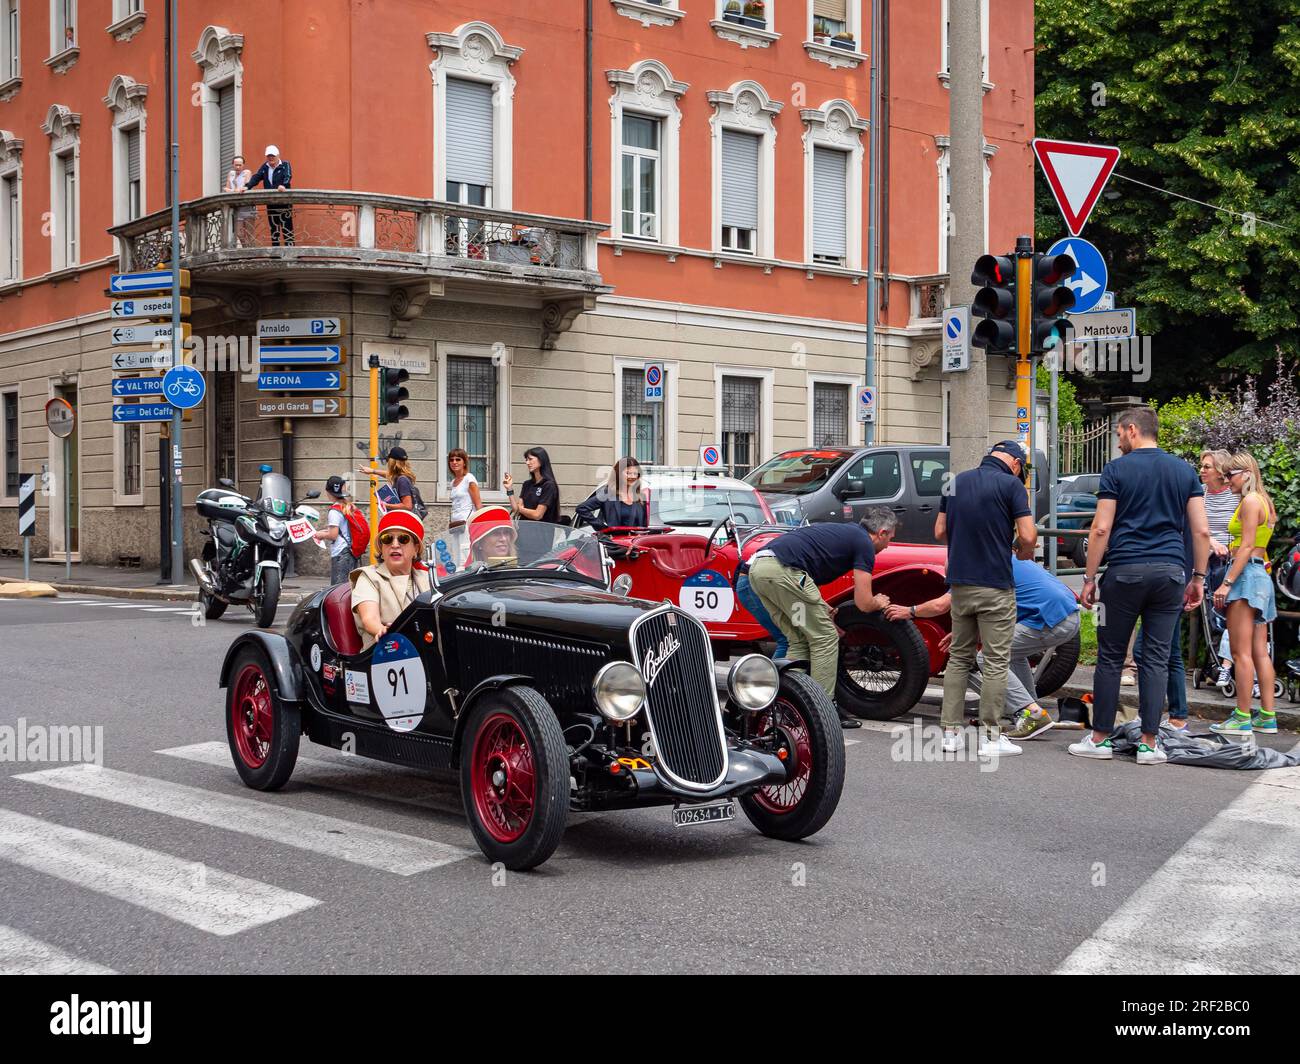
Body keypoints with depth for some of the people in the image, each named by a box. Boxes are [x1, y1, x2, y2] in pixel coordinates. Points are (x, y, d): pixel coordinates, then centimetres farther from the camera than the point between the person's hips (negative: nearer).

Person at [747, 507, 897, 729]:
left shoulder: (843, 531, 31)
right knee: (825, 639, 3)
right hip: (783, 569, -9)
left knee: (799, 641, 18)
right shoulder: (864, 544, 7)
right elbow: (863, 603, 3)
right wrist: (878, 602, 26)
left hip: (758, 568, 9)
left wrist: (822, 609, 27)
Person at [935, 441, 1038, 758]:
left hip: (959, 583, 6)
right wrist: (1024, 552, 7)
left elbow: (940, 532, 11)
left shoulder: (957, 482, 9)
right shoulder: (1011, 484, -8)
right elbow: (1027, 536, -14)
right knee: (996, 661, 1)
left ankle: (951, 732, 12)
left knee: (958, 657, 14)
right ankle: (990, 737, 2)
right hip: (995, 585, -5)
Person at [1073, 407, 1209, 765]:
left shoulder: (1116, 469, -1)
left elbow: (1101, 529, -6)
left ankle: (1100, 739, 10)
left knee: (1110, 658, 5)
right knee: (1157, 658, 5)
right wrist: (1198, 578, 12)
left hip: (1126, 572, -3)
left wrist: (1089, 578, -1)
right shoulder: (1184, 471, 10)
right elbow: (1201, 531, 5)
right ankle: (1149, 743, 5)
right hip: (1171, 571, 3)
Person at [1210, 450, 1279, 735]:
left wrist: (1227, 583, -19)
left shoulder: (1250, 501, -10)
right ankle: (1267, 717, 11)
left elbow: (1247, 546, -17)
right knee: (1259, 652, 9)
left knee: (1241, 652, -8)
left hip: (1246, 574, -10)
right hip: (1261, 575, 10)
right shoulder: (1263, 501, 18)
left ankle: (1243, 719, -7)